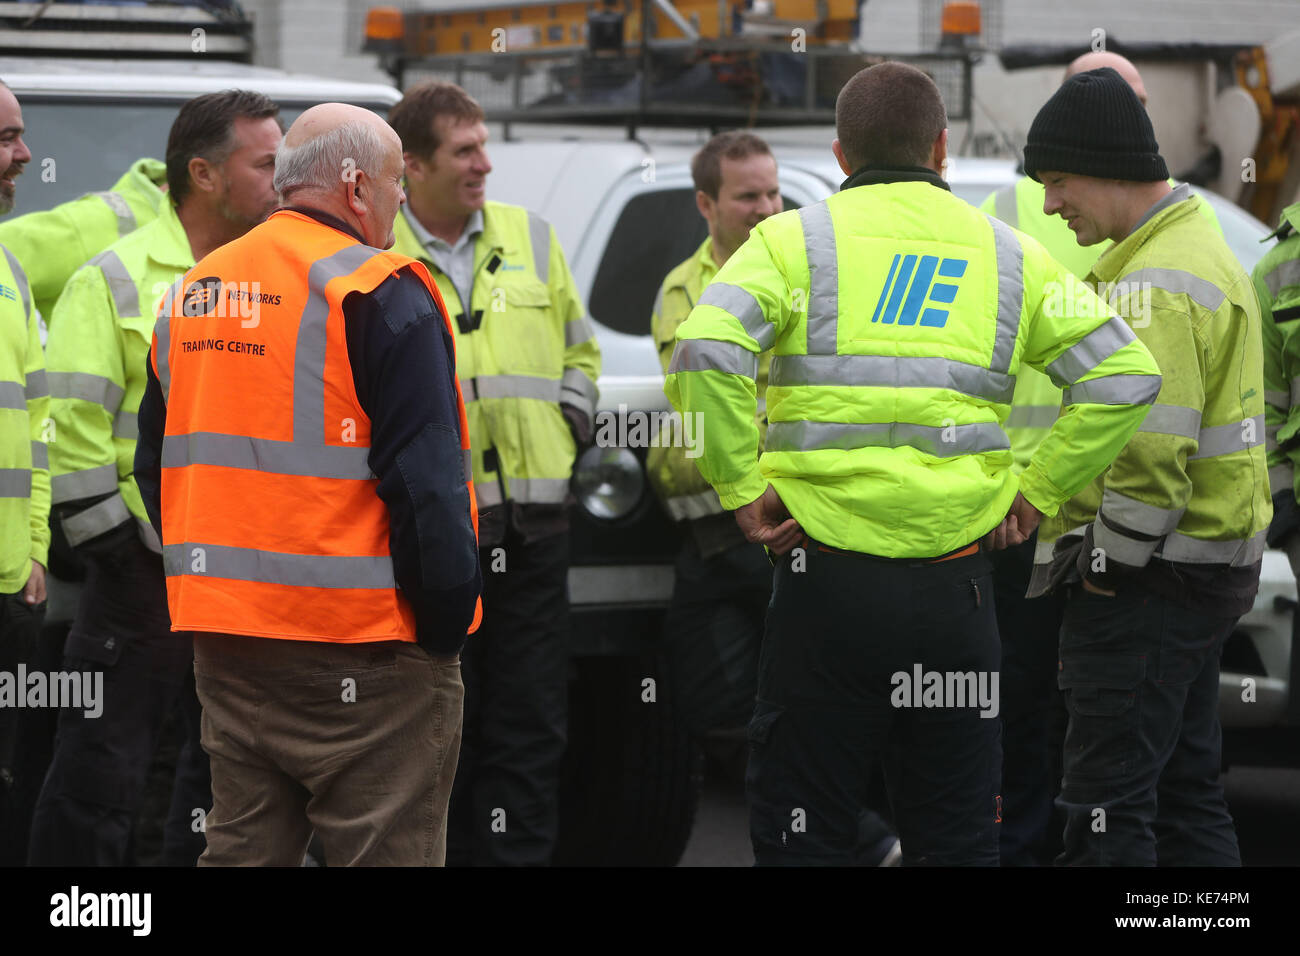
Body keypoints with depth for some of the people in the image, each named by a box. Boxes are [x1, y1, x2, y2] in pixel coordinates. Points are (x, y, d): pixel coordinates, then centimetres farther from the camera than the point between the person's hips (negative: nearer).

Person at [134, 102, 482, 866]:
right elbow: (426, 483, -17)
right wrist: (447, 621, -11)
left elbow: (157, 469, 20)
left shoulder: (191, 295, 13)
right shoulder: (379, 294, -12)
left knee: (242, 848, 13)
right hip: (361, 652, -7)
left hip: (225, 647, 8)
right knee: (386, 851, -5)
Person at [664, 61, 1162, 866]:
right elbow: (1126, 375, 3)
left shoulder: (795, 240, 1)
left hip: (828, 583, -2)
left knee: (807, 835, 5)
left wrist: (741, 486, -7)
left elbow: (706, 349, -16)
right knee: (960, 836, 11)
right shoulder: (1007, 254, 9)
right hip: (955, 588, 2)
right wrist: (1040, 490, 8)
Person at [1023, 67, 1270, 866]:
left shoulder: (1157, 281, -18)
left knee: (1107, 806, -9)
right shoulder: (1203, 248, 17)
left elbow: (1151, 448, -26)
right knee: (1186, 793, 15)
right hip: (1211, 573, 11)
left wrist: (1106, 562, -14)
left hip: (1150, 583, -11)